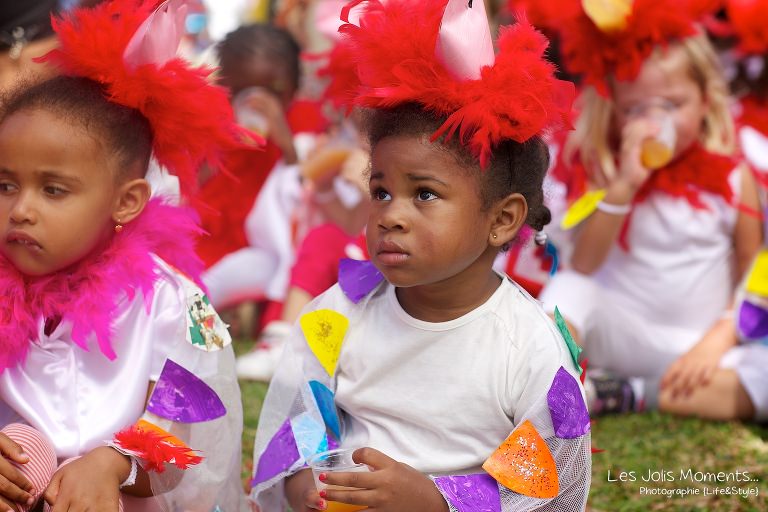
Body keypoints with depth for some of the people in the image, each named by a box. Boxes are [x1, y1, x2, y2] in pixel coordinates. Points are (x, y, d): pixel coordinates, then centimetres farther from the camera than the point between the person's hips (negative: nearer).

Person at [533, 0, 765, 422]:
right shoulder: (605, 170, 1)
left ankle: (624, 395, -27)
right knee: (568, 290, -30)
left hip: (696, 347, 0)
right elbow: (581, 266, -13)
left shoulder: (730, 176, 1)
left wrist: (717, 342, -13)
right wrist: (623, 187, -22)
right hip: (619, 333, 0)